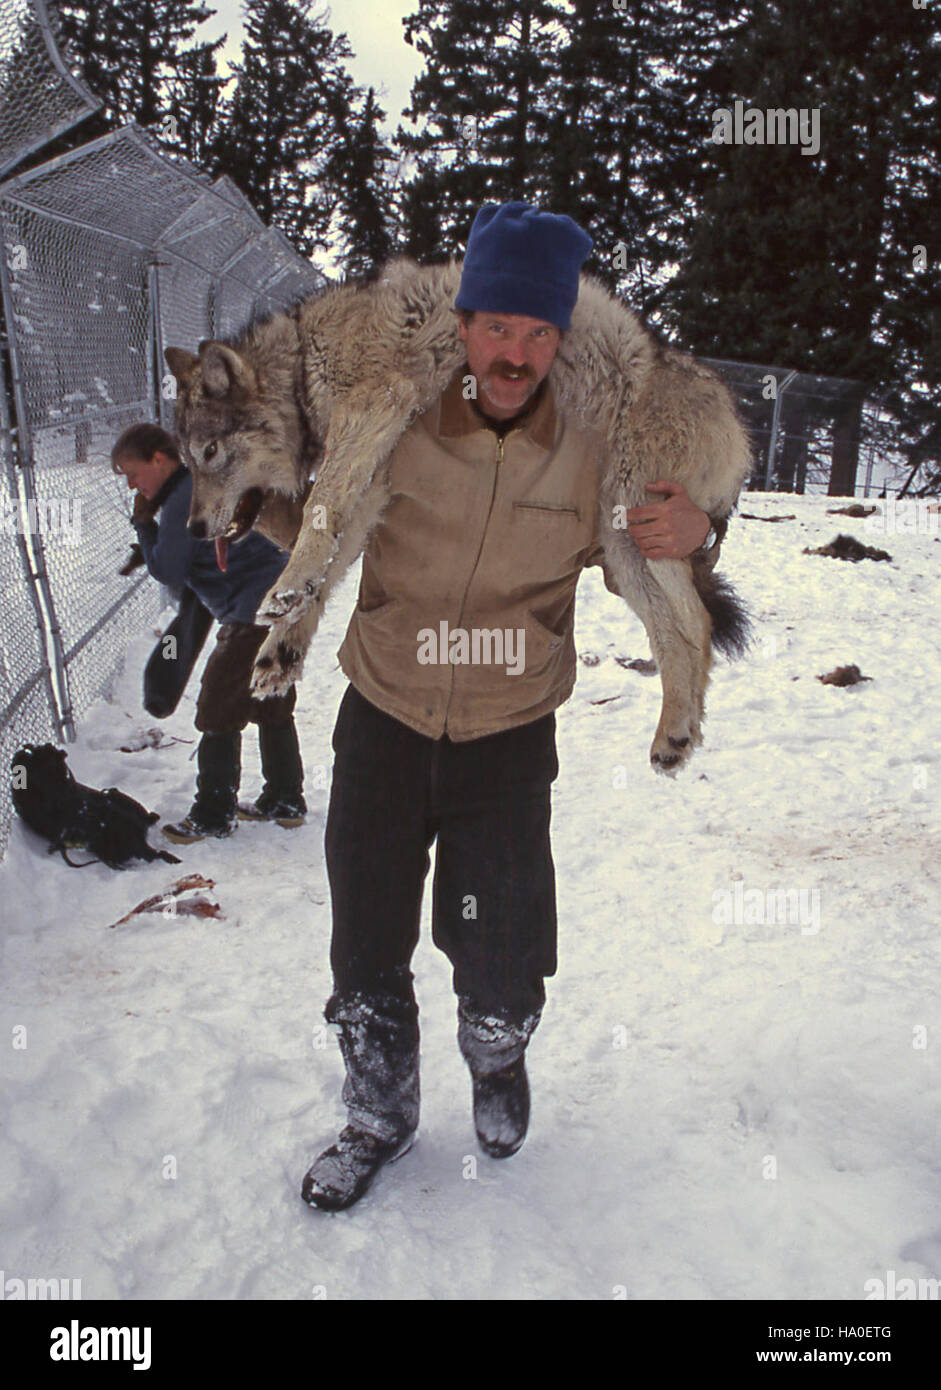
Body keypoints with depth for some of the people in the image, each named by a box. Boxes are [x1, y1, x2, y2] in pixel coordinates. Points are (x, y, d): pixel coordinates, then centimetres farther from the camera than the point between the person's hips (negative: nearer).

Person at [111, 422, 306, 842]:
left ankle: (214, 815, 7)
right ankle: (285, 801, 27)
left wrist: (144, 524, 1)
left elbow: (168, 572, -10)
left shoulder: (183, 501, -14)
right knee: (273, 706, 18)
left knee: (218, 712, -1)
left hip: (255, 614, -10)